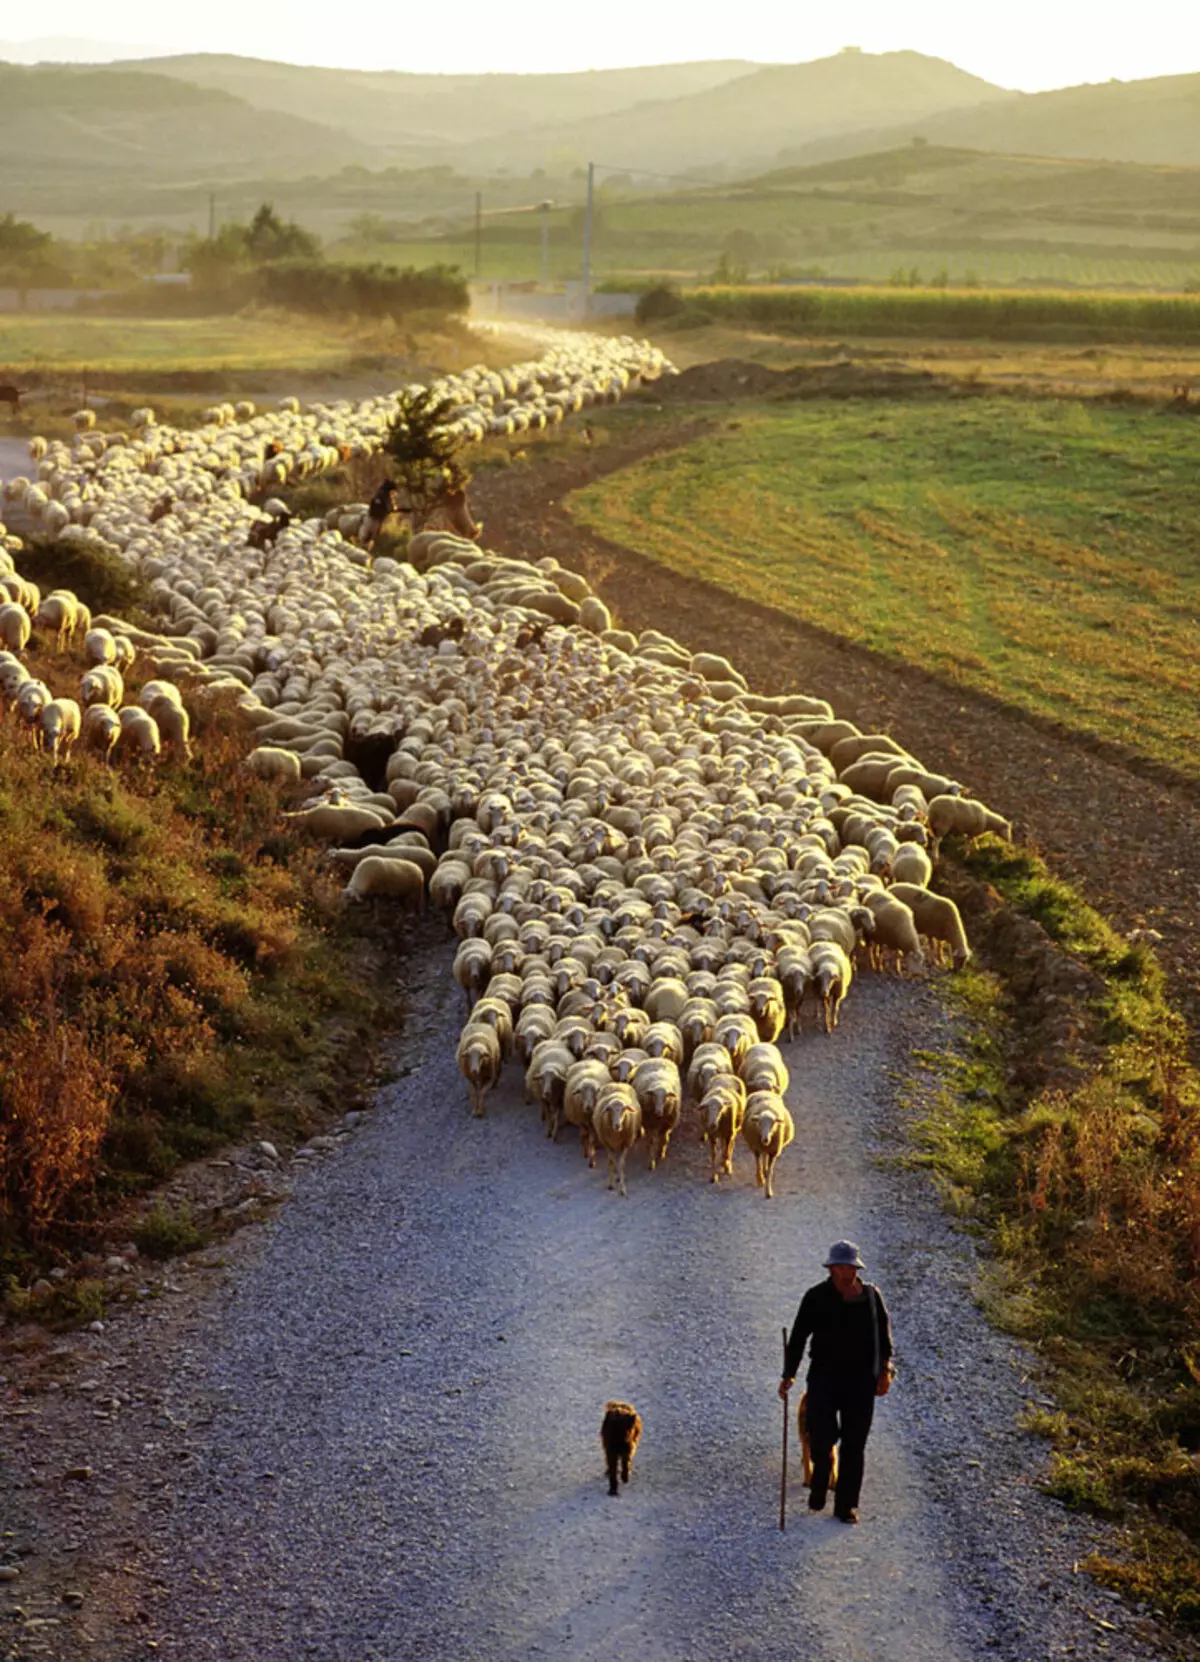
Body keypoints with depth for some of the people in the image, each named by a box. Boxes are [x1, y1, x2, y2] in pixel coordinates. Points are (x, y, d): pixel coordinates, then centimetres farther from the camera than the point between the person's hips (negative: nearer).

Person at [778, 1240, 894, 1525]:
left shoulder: (871, 1295, 3)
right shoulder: (817, 1297, -5)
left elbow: (884, 1333, 12)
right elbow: (798, 1337, -4)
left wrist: (885, 1369, 6)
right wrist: (788, 1375, -8)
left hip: (861, 1380, 2)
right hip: (824, 1376, -2)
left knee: (854, 1445, 4)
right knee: (821, 1437, -10)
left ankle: (846, 1504, 15)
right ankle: (819, 1484, 21)